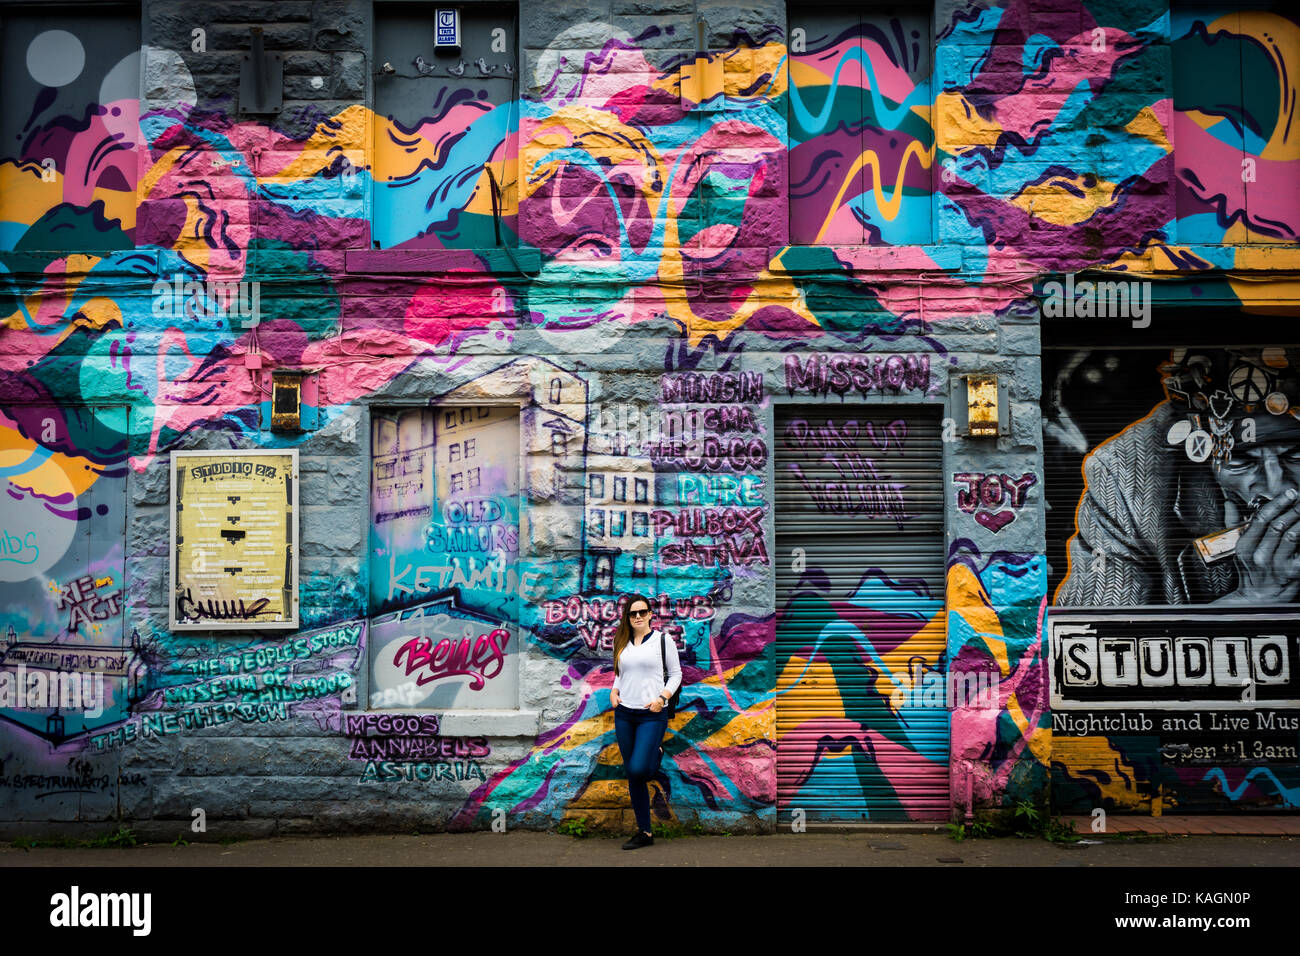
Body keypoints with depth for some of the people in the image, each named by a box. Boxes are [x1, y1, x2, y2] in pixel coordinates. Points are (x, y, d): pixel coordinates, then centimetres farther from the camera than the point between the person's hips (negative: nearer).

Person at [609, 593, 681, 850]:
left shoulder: (663, 640, 0)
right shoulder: (622, 643, 11)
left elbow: (676, 673, 3)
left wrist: (662, 698, -11)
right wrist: (613, 691, 4)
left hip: (652, 714, -4)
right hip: (624, 714, 4)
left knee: (638, 769, -17)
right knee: (632, 776, 5)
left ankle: (656, 755, 20)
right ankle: (644, 833, 13)